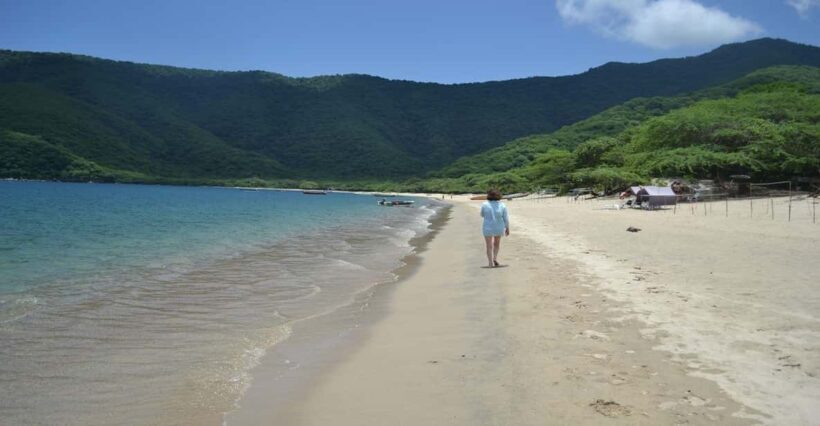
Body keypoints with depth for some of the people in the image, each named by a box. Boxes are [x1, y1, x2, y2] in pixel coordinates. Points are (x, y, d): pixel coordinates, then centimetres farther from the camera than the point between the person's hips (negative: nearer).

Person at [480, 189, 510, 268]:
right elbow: (506, 218, -5)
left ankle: (491, 264, 0)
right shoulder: (502, 205, -8)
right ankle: (495, 258, 10)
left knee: (489, 246, 6)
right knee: (497, 243, 24)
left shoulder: (485, 205, -10)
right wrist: (507, 228, 4)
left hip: (488, 228, -2)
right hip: (499, 228, 2)